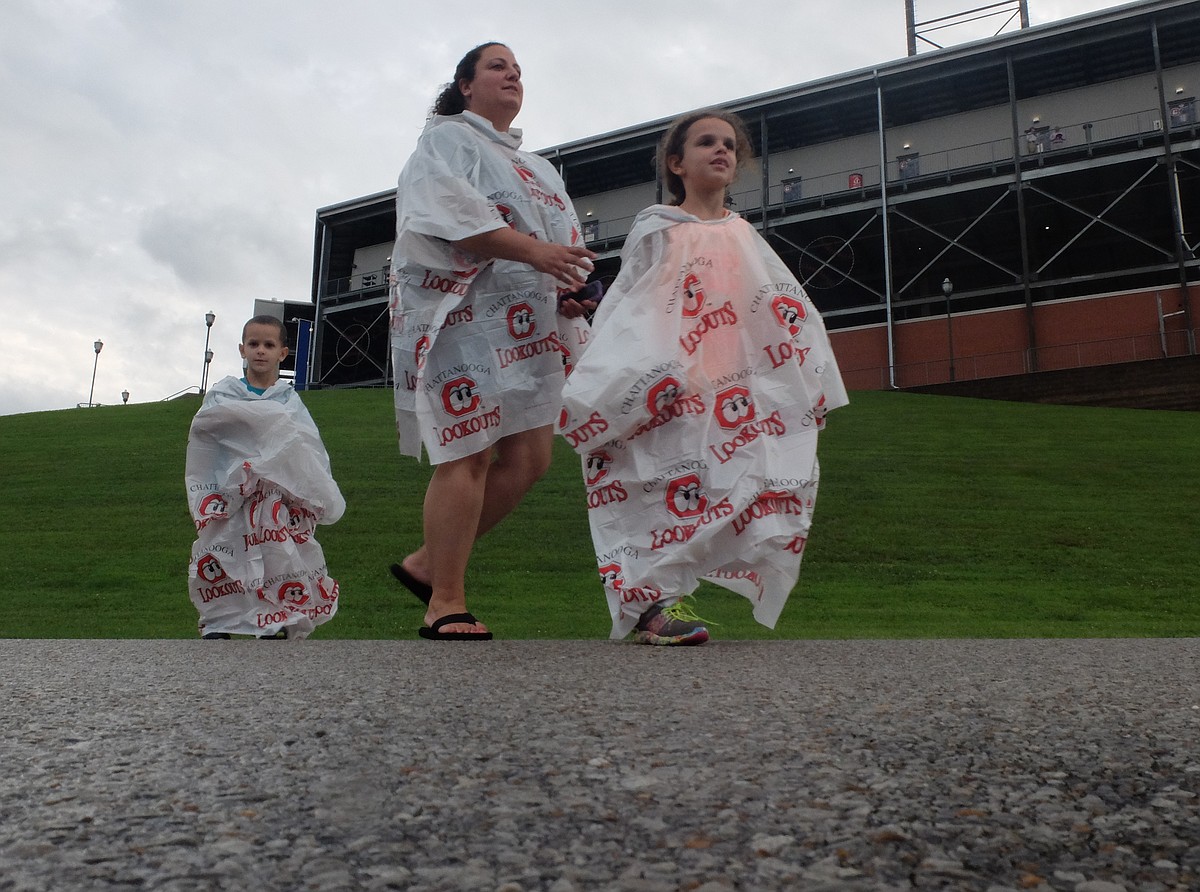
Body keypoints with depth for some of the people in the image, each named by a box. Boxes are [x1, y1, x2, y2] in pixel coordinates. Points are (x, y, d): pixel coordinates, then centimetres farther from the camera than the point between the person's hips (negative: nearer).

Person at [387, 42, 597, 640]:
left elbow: (560, 241, 25)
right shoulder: (447, 139, 8)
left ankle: (428, 564, 12)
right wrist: (533, 250, -23)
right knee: (468, 454, -13)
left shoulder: (537, 167, 31)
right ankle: (446, 606, -6)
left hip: (528, 326, 8)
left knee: (528, 457, 0)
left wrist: (569, 293, 2)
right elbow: (449, 210, -12)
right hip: (464, 310, -8)